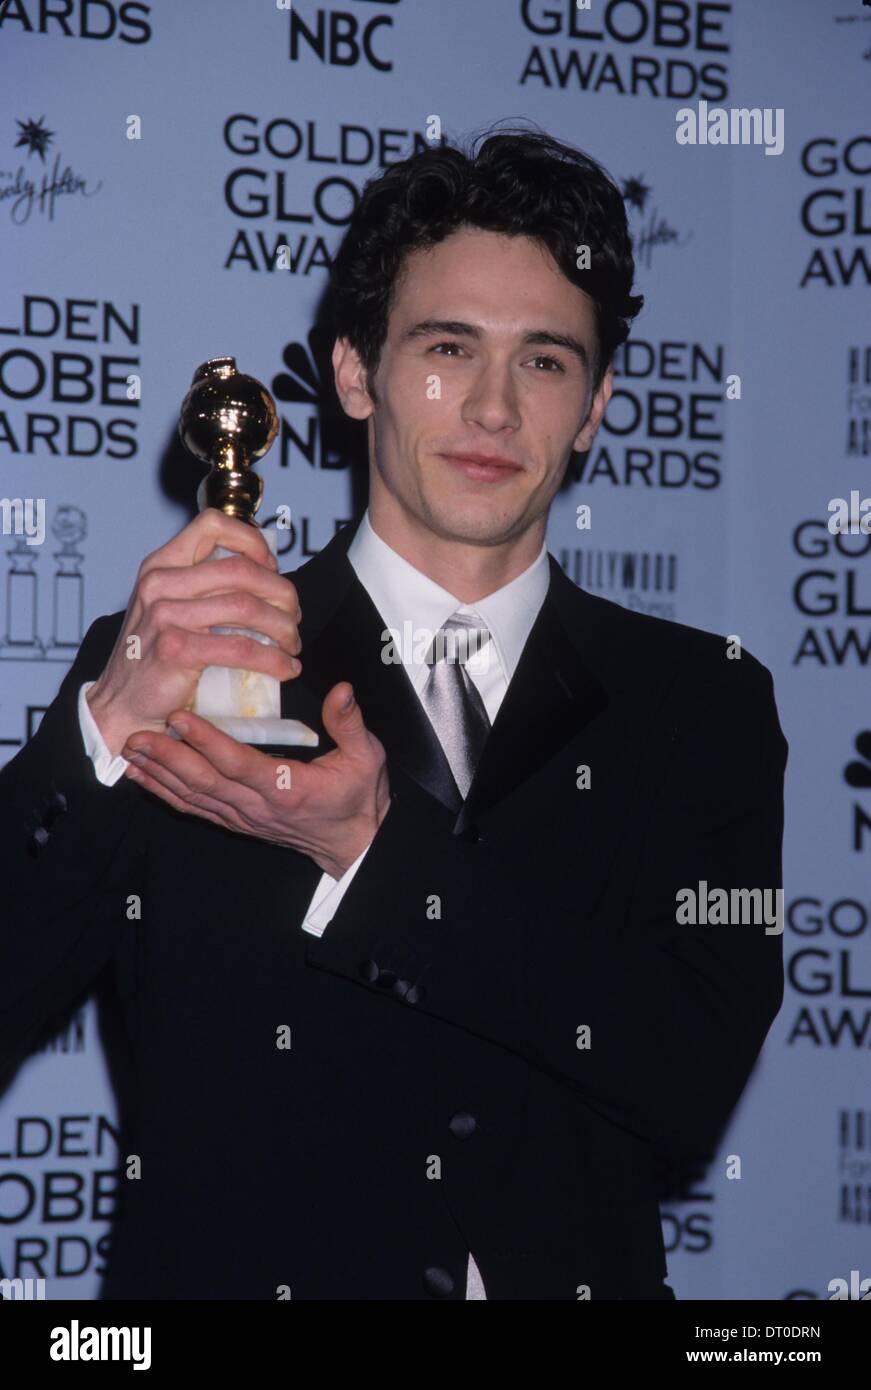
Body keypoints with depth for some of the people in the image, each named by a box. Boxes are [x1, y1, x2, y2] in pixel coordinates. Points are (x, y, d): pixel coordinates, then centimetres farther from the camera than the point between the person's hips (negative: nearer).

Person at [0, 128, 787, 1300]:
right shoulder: (169, 662, 2)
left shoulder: (703, 702, 6)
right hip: (233, 1270, 0)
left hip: (581, 1272, 1)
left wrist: (370, 858, -12)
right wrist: (106, 727, -19)